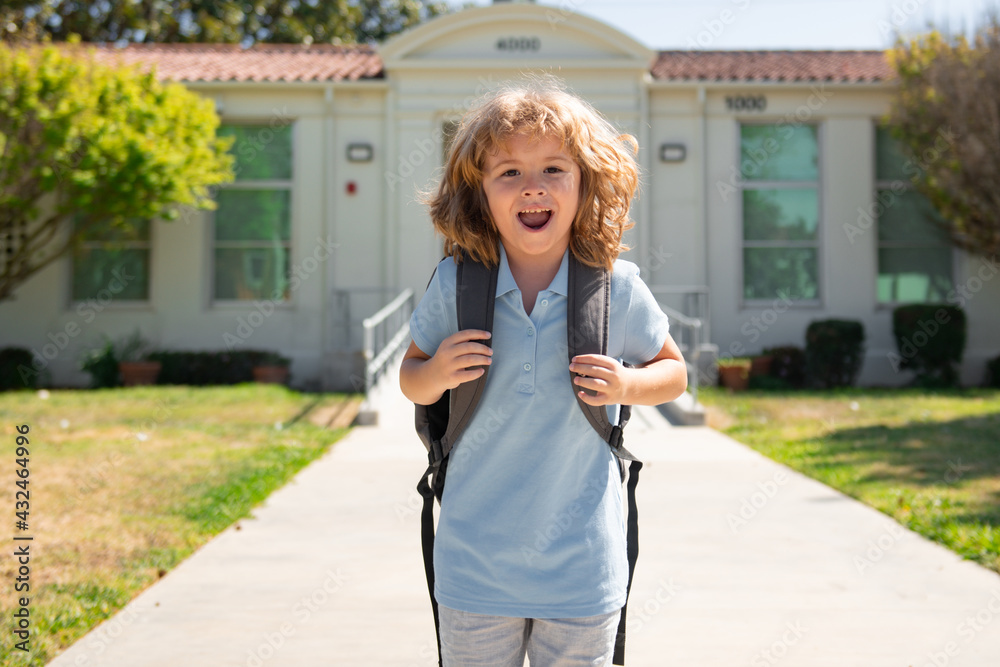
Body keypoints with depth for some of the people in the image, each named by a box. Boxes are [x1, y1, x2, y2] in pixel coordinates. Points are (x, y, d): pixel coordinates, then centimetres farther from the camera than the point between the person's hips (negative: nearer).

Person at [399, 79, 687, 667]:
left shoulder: (617, 289, -8)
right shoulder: (455, 285, -7)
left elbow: (674, 372, 8)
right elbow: (411, 379, 8)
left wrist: (626, 386, -13)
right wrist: (436, 373, -15)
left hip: (583, 570, 0)